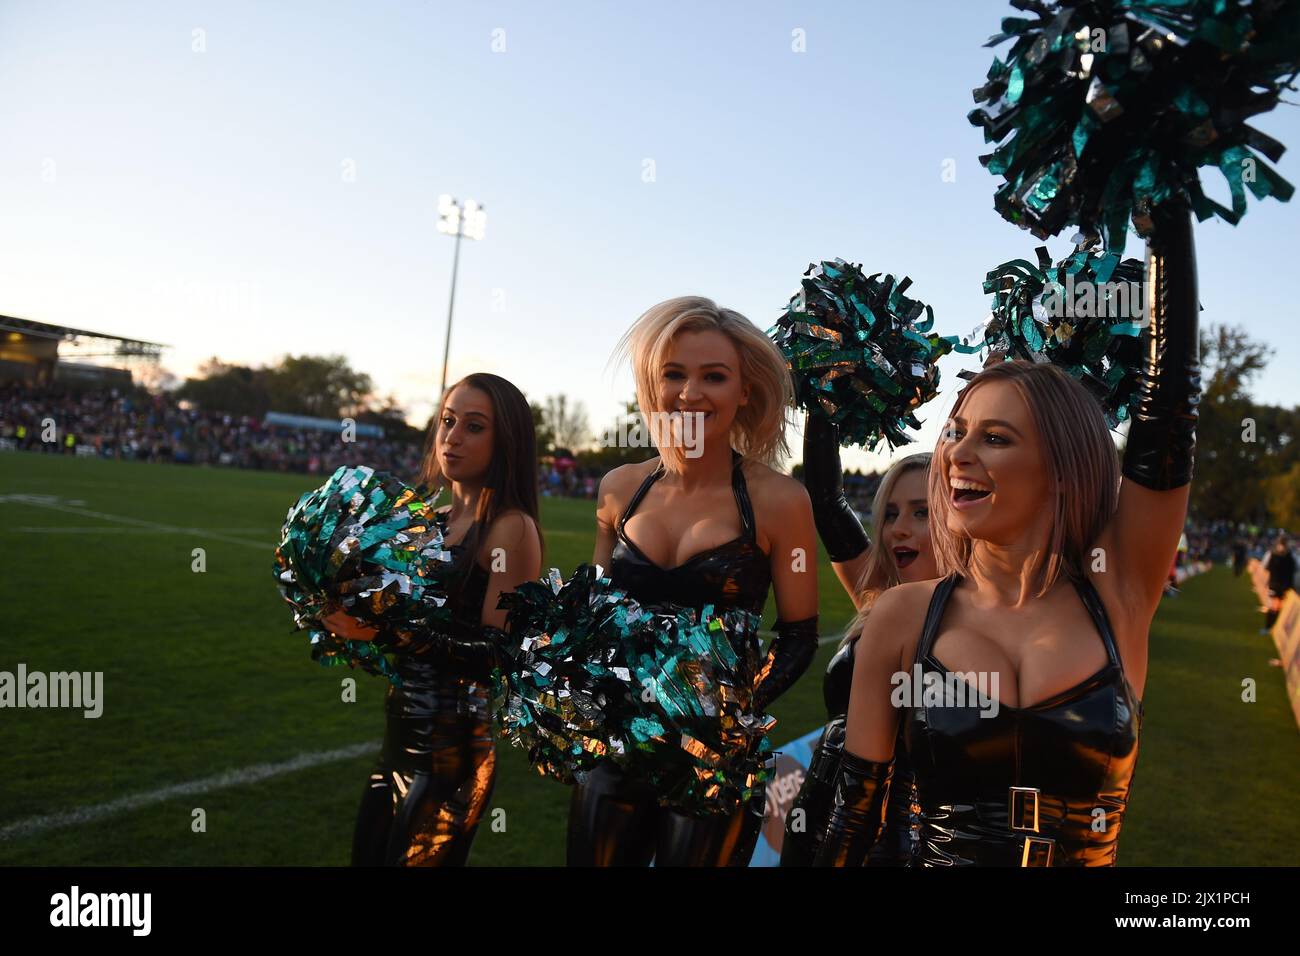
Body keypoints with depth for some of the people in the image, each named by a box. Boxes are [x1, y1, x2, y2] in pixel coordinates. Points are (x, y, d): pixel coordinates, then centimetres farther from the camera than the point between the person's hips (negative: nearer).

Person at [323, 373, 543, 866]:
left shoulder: (512, 528, -15)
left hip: (454, 747, -7)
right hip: (401, 737, 8)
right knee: (366, 857, 20)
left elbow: (497, 656, -20)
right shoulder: (433, 519, 7)